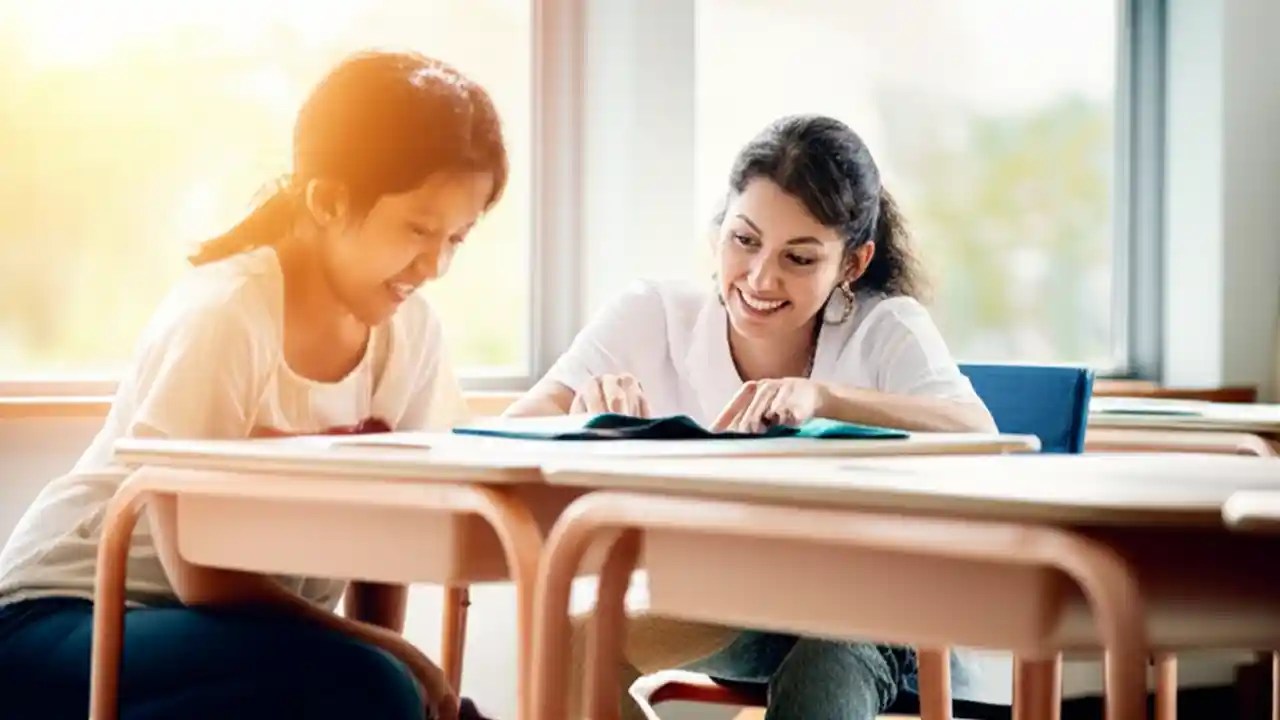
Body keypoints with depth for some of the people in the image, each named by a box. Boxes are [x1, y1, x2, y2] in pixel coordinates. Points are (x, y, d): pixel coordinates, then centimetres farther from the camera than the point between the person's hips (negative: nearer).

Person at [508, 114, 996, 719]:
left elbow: (980, 435, -29)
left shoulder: (886, 329, -10)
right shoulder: (651, 317, -6)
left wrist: (821, 396, -42)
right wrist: (585, 409, -38)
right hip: (704, 615, 2)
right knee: (573, 648, -29)